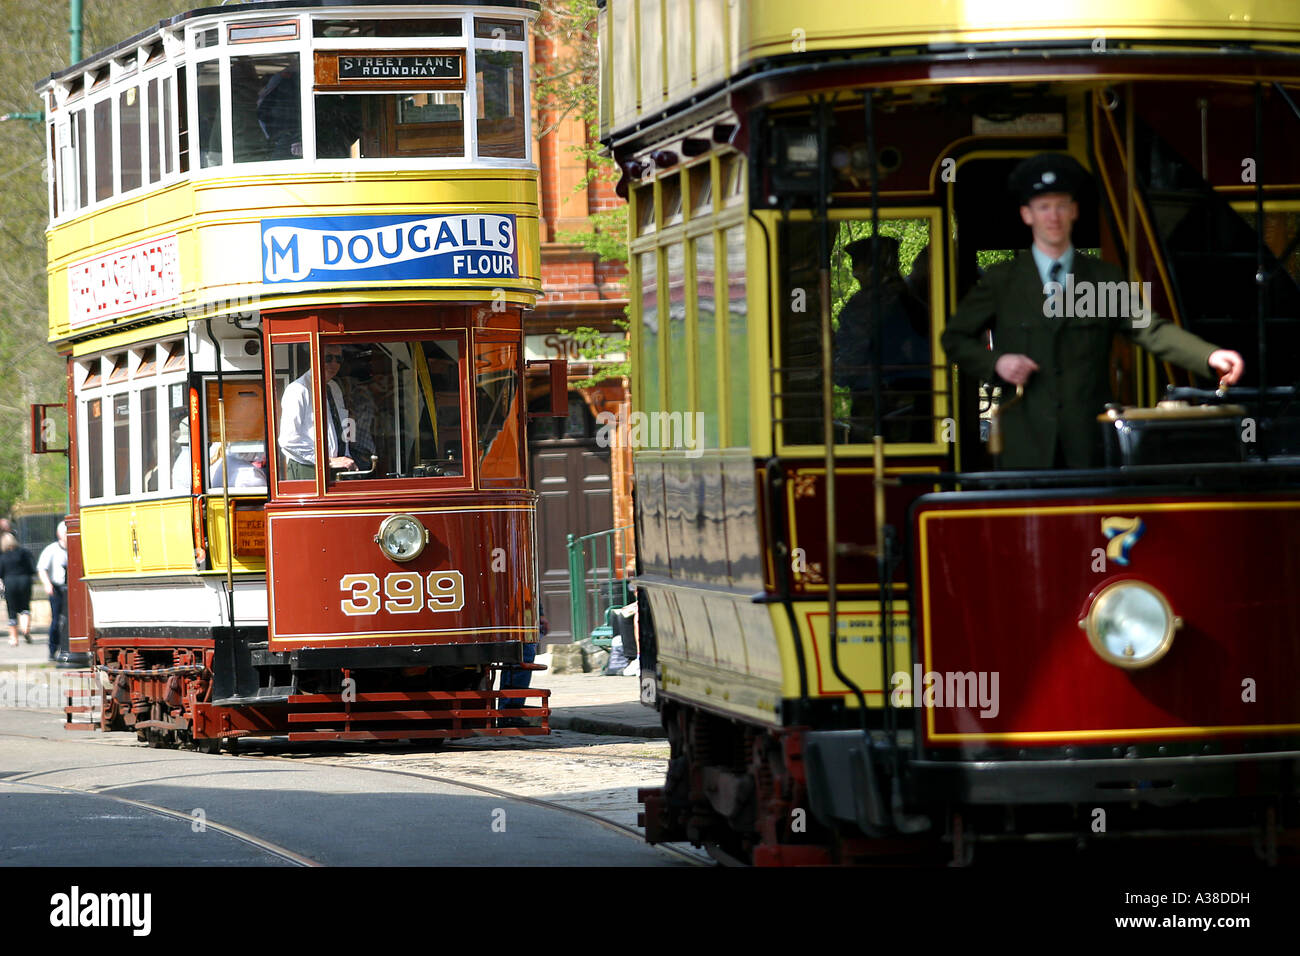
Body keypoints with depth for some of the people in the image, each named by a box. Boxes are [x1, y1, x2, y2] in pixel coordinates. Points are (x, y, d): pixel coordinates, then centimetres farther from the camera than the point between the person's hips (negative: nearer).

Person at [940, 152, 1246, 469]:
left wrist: (1210, 356, -20)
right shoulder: (1001, 282, 8)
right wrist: (995, 363, -6)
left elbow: (1151, 330, -3)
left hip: (1088, 444, 1)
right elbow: (955, 339, 15)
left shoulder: (1105, 279, 9)